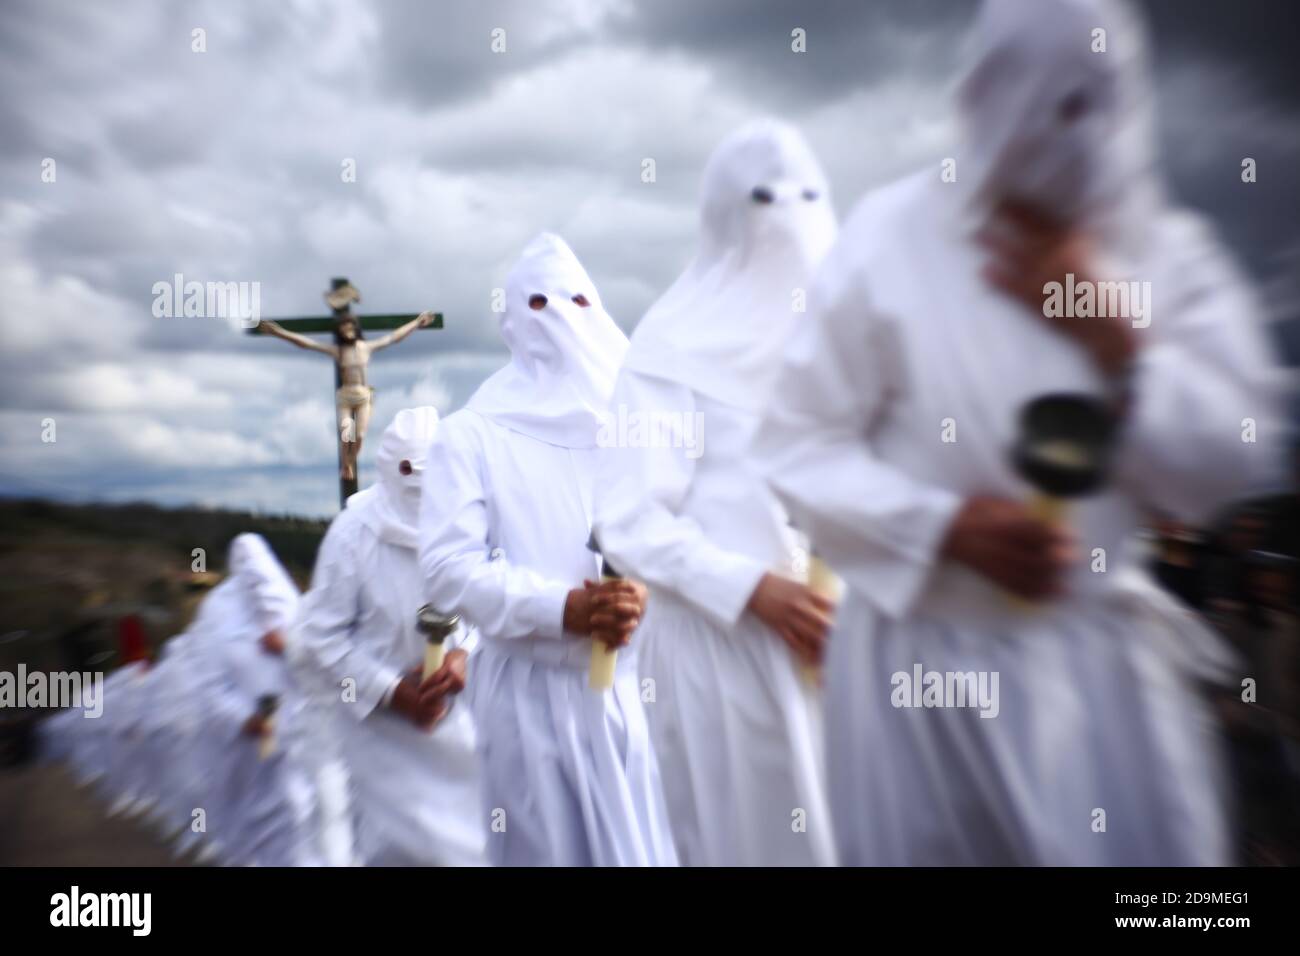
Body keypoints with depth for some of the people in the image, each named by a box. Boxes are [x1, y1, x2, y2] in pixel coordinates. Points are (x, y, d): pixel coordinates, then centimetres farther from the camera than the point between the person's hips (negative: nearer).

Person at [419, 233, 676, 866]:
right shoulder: (471, 435, 2)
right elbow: (448, 568, -8)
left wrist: (642, 594, -17)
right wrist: (561, 607, -21)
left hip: (634, 682, 3)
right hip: (531, 689, -2)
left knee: (644, 845, 7)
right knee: (550, 847, 5)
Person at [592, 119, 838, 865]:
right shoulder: (675, 347, -4)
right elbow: (631, 522, -10)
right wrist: (752, 589, -19)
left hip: (843, 635, 5)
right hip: (725, 638, -5)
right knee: (754, 828, 4)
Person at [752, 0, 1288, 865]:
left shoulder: (1171, 255, 1)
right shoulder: (889, 239, -7)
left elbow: (1231, 471, -3)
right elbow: (798, 446, -8)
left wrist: (1115, 339, -14)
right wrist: (948, 525, -20)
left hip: (1099, 649, 2)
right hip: (923, 648, -2)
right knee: (929, 846, 11)